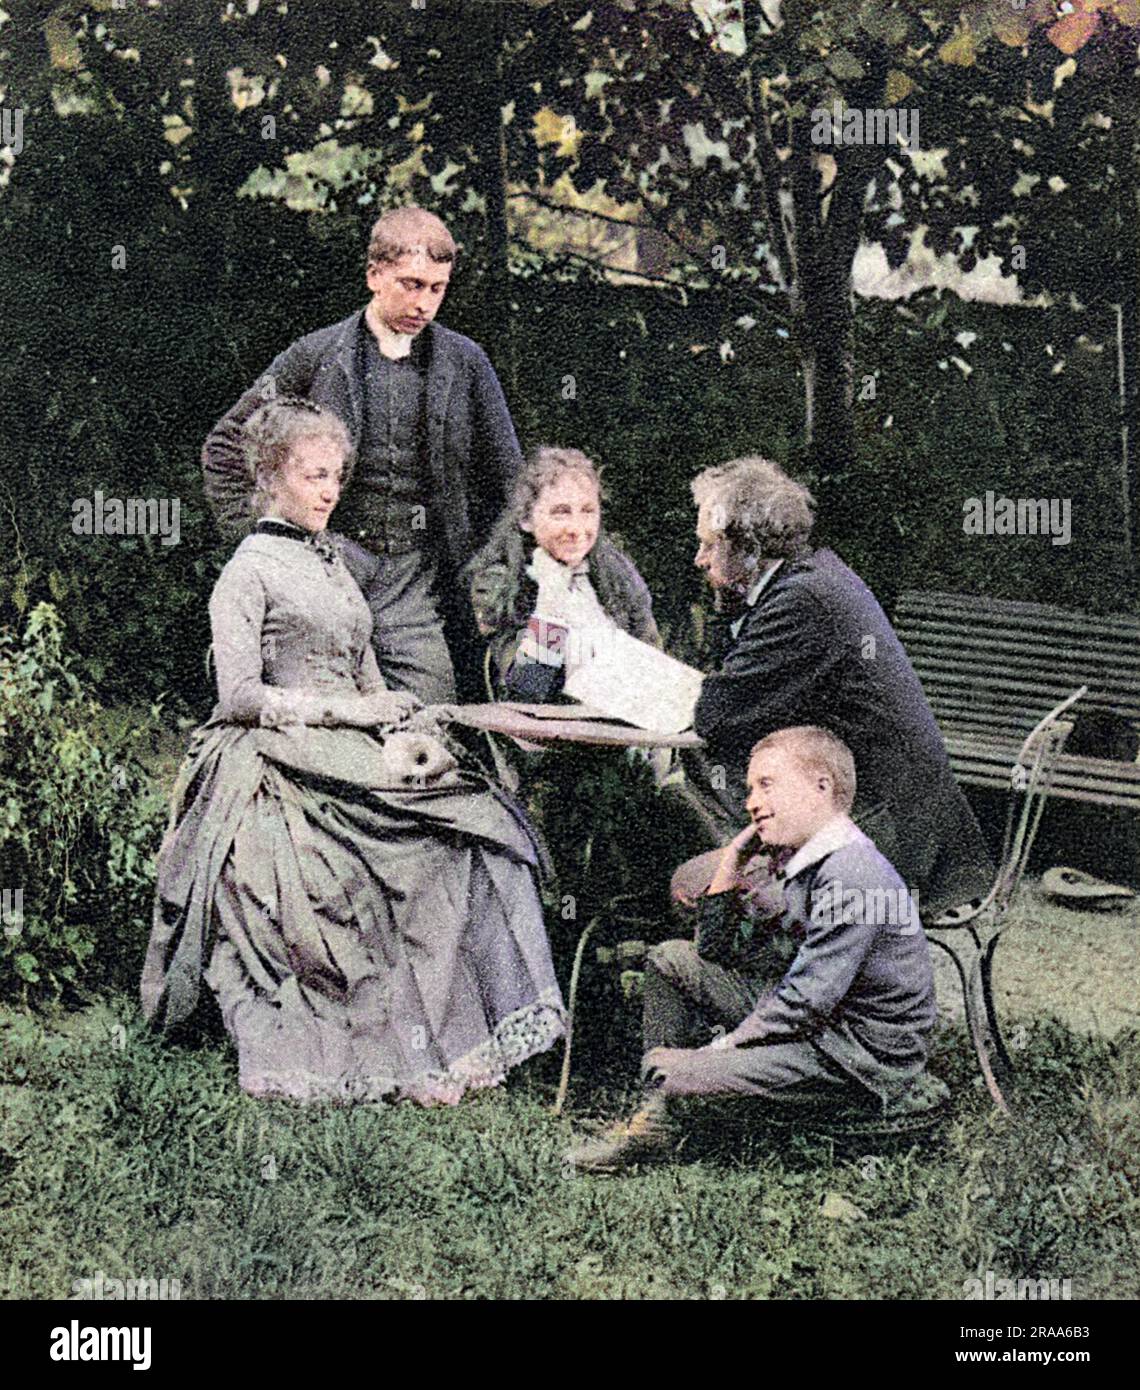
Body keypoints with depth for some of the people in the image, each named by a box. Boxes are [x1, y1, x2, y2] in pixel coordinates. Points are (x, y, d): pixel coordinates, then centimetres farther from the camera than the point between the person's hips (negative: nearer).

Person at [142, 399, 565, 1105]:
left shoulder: (332, 563, 21)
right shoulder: (250, 570, -3)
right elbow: (240, 696, -11)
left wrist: (399, 734, -1)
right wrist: (350, 710, -13)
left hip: (352, 754, 7)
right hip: (280, 765, -7)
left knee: (477, 817, -15)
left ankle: (459, 1039, -16)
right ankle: (413, 1063, -20)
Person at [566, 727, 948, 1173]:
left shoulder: (852, 876, -21)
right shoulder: (810, 865, 10)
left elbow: (807, 1000, -25)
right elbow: (717, 955, 16)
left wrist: (723, 1046, -16)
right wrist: (730, 867, 3)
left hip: (866, 1058, -10)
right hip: (817, 1023, 10)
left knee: (666, 1070, -26)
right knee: (671, 959, 14)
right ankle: (654, 1118, 13)